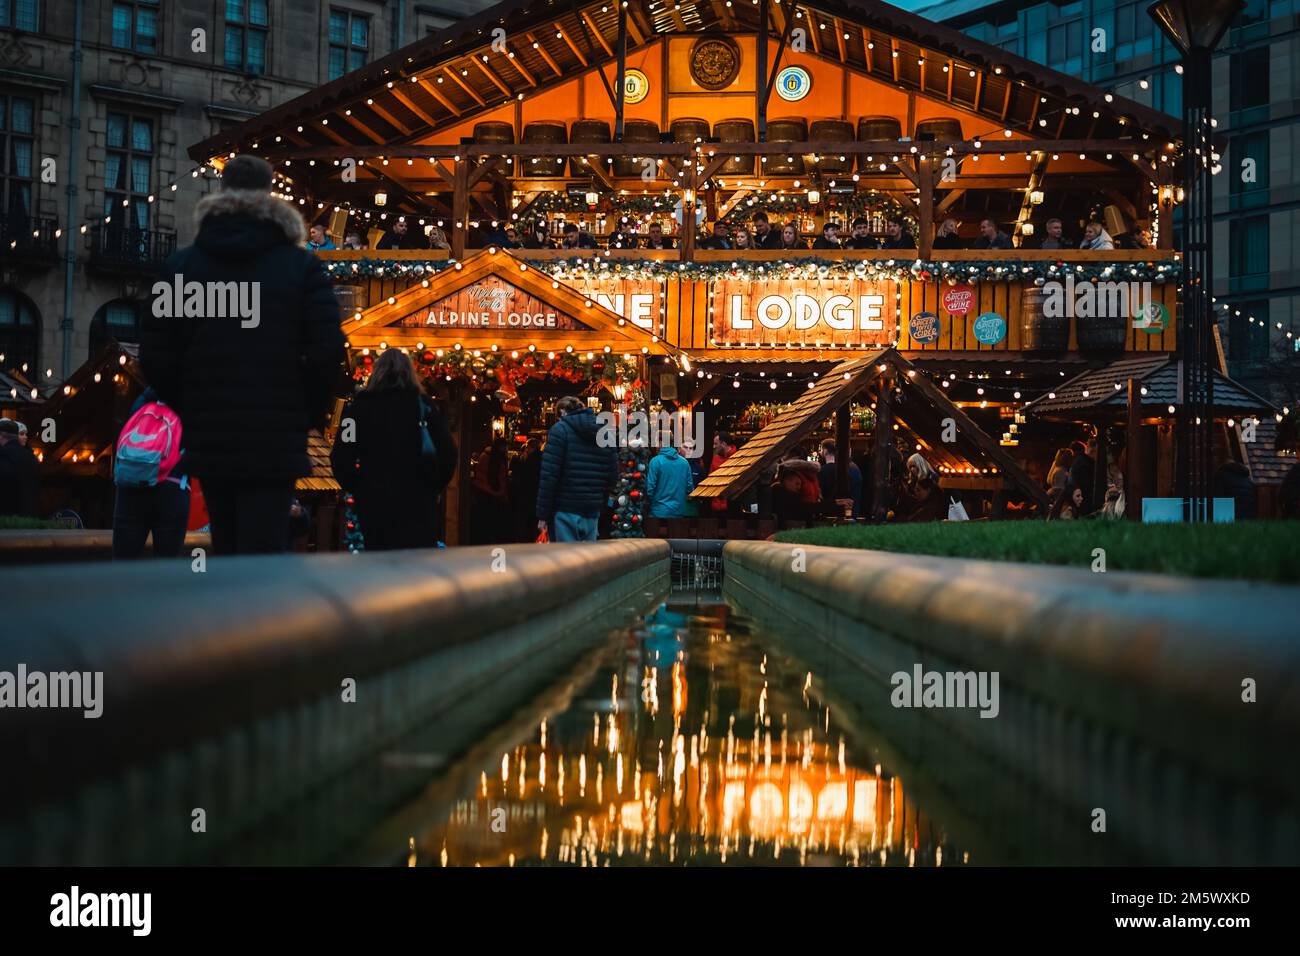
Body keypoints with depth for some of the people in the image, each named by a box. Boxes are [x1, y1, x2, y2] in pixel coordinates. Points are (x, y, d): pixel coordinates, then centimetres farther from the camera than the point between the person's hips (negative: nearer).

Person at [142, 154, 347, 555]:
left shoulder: (181, 266, 6)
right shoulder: (302, 266, -1)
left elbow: (156, 358, 1)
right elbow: (326, 352, -9)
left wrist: (190, 412, 15)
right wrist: (306, 416, 6)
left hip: (209, 441, 3)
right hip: (274, 444, -3)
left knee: (227, 551, 16)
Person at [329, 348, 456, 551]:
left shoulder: (358, 406, 3)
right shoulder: (423, 405, 1)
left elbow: (341, 457, -3)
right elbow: (447, 452, -5)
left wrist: (356, 488, 10)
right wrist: (433, 488, 7)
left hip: (372, 500, 1)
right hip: (417, 501, -1)